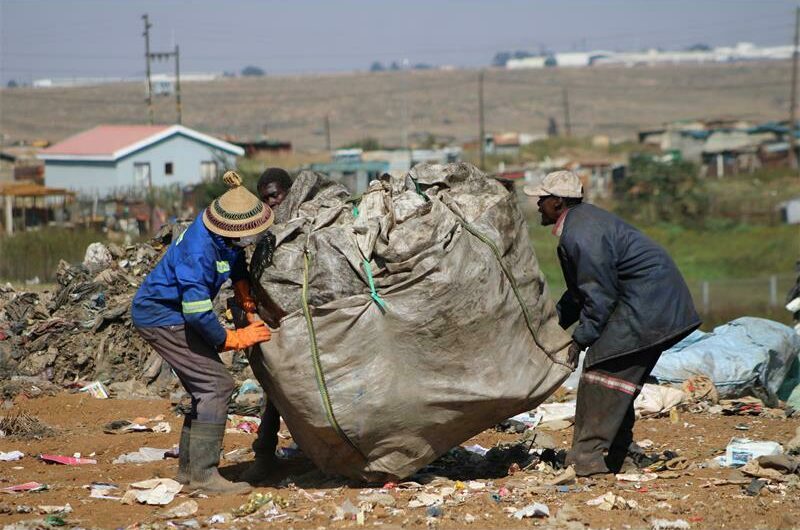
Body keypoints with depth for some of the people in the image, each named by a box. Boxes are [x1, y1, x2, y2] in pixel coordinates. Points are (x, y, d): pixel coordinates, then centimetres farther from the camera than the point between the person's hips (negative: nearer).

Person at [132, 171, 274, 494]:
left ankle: (188, 468, 19)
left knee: (207, 389, 12)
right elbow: (197, 312, -30)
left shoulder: (226, 235, -5)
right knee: (216, 385, -14)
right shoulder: (199, 251, -32)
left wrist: (247, 301, 6)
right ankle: (204, 474, -14)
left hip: (173, 311, 10)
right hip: (160, 316, -10)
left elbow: (237, 261, 18)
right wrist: (231, 339, -17)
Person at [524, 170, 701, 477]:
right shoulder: (580, 222, 15)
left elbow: (600, 295, -20)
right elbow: (581, 290, 22)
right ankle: (612, 459, 18)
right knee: (621, 379, 14)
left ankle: (587, 459, -13)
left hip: (646, 302, -11)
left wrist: (580, 339, -12)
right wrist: (554, 322, 18)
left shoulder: (581, 235, -20)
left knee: (603, 370, -12)